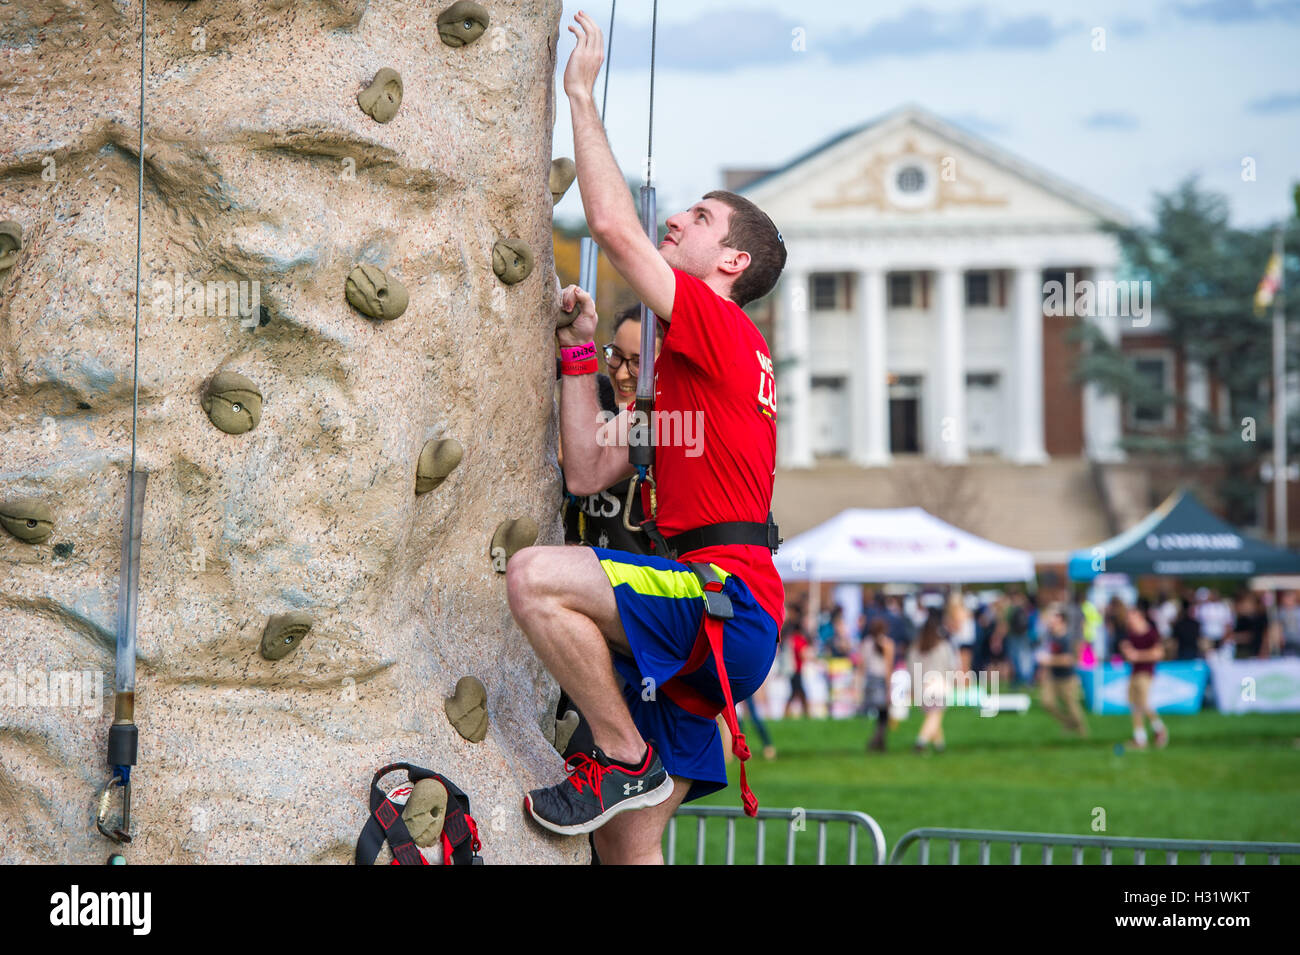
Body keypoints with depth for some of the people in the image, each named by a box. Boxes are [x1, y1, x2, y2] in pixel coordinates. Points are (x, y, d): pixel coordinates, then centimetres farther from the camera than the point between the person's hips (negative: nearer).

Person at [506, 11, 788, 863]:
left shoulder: (722, 327, -1)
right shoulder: (687, 375, 28)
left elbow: (613, 225, -10)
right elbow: (588, 473, 25)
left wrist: (583, 96, 0)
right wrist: (581, 352, 23)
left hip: (727, 598, -10)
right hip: (701, 630, 10)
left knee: (536, 576, -28)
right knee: (630, 841, 7)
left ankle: (626, 760, -16)